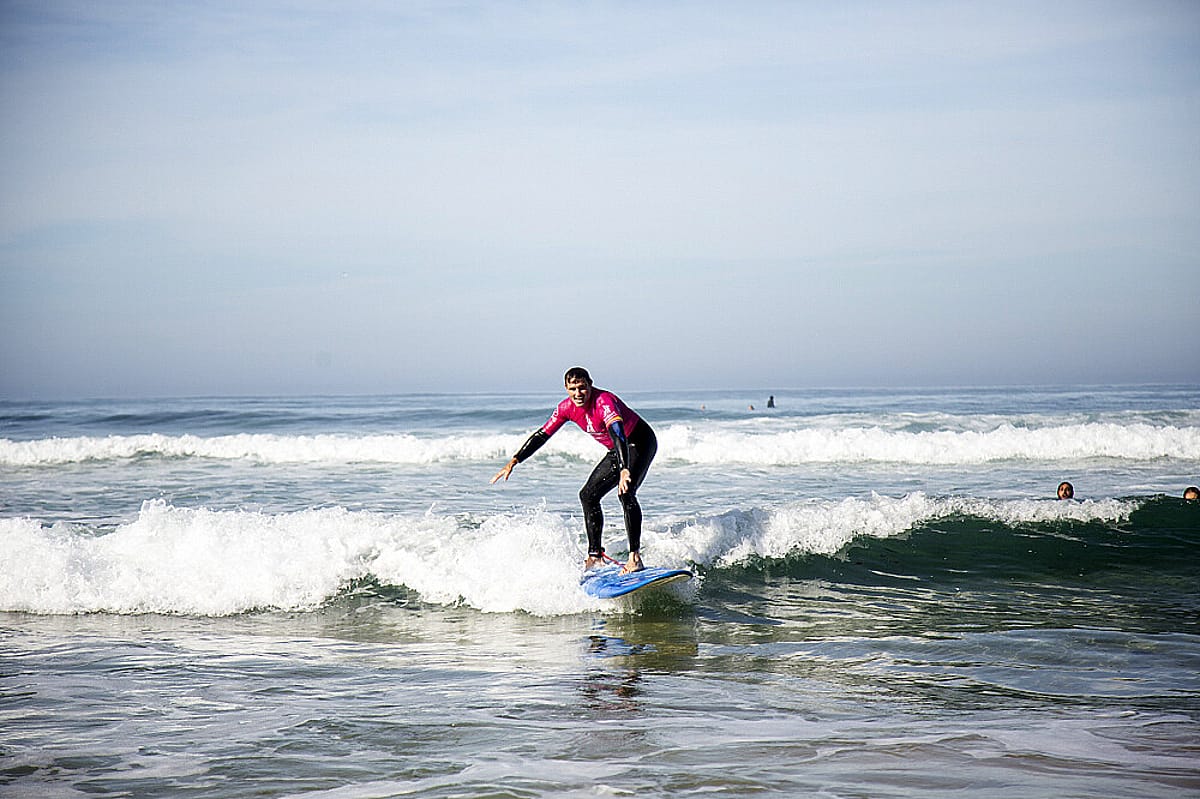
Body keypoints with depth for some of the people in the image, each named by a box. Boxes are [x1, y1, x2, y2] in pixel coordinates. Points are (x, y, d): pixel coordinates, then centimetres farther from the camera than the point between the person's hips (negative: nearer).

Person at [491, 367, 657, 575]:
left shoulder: (604, 402, -33)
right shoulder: (567, 407, -9)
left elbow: (618, 434, -48)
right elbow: (542, 435, 0)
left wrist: (624, 471, -62)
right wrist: (513, 462, -3)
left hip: (641, 442, -9)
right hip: (618, 450, 9)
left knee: (625, 492, -29)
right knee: (588, 494, 7)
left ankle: (635, 557, -30)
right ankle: (595, 555, 16)